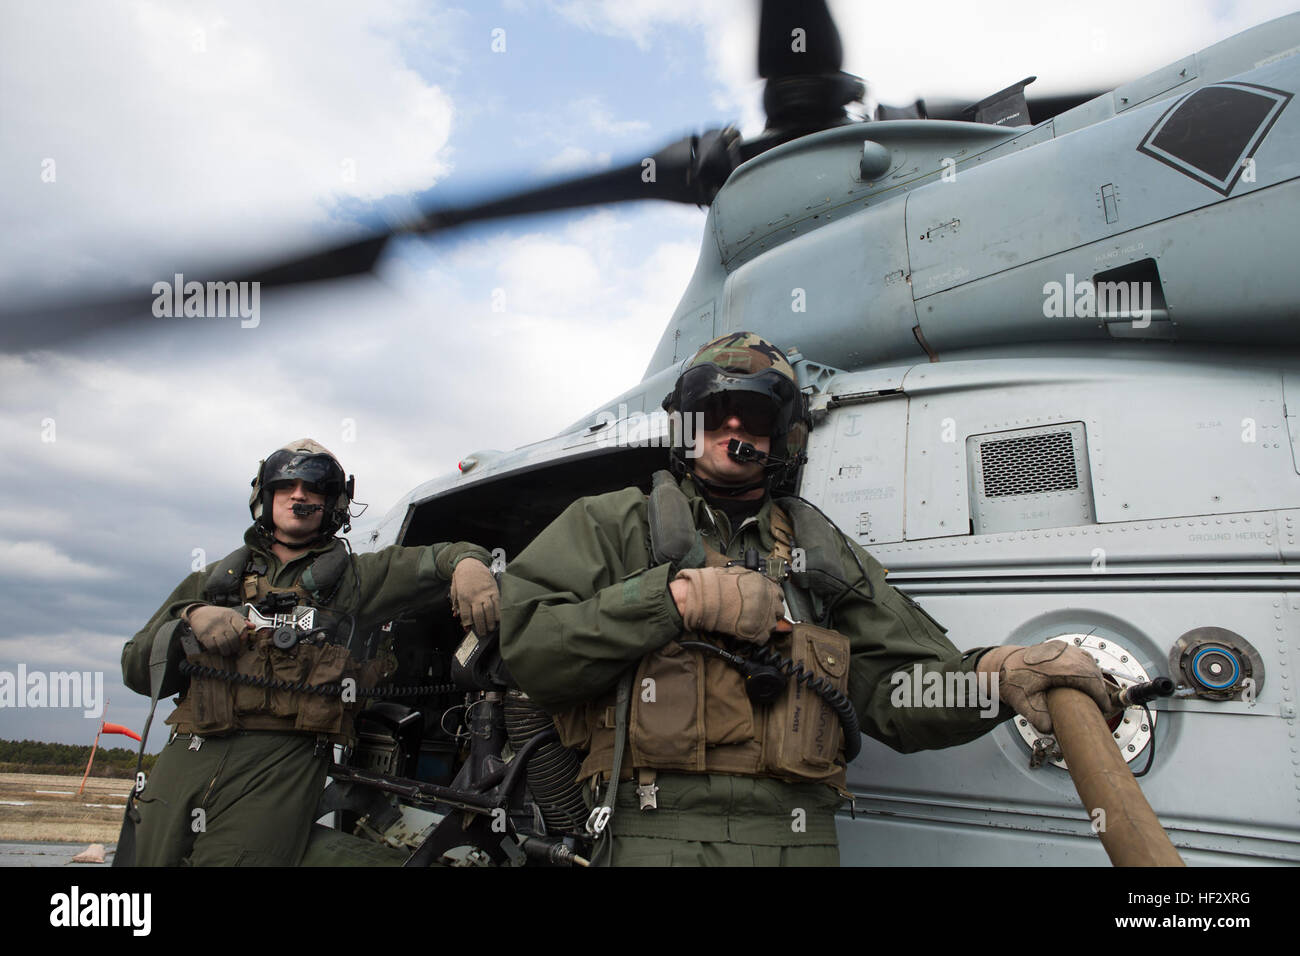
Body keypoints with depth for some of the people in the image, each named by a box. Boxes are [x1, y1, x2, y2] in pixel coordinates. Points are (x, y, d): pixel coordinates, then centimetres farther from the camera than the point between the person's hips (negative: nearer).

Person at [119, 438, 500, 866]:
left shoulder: (354, 577, 18)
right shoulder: (216, 578, 25)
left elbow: (437, 558, 6)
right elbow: (136, 667, 19)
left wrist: (468, 561, -18)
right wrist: (189, 618, 1)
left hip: (284, 759, -3)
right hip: (187, 751, 3)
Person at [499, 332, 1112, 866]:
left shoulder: (825, 552, 18)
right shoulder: (616, 523, 9)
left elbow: (897, 689, 10)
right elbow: (524, 642, -4)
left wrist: (994, 673, -9)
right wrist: (678, 597, -10)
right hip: (656, 834, -2)